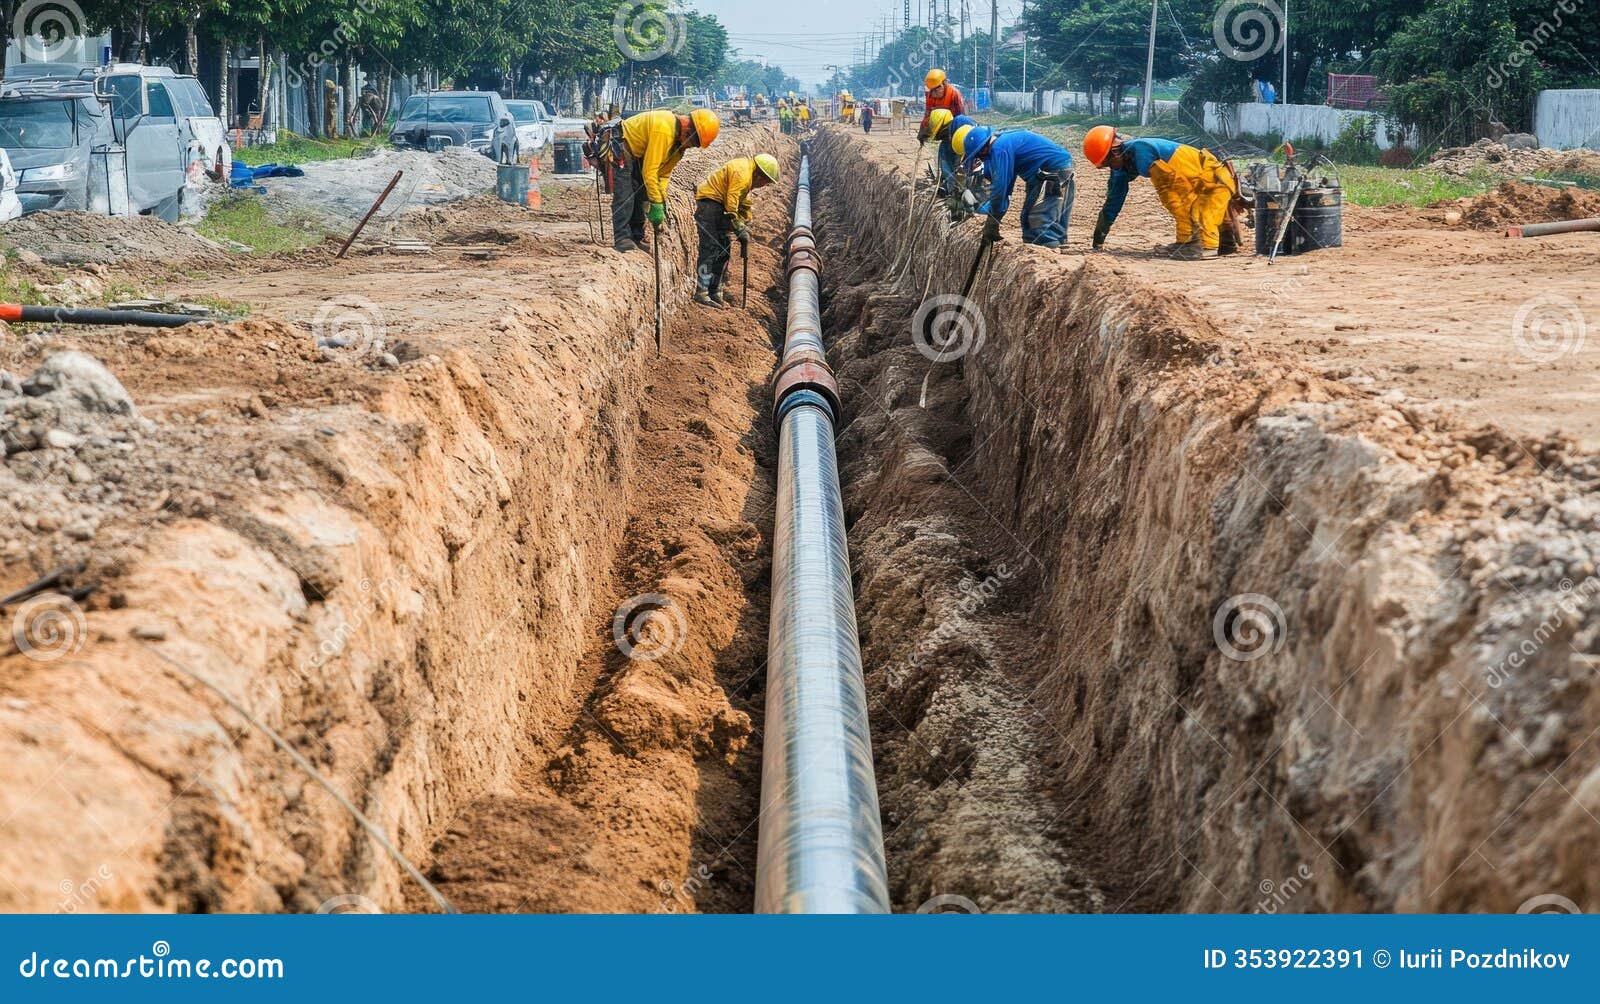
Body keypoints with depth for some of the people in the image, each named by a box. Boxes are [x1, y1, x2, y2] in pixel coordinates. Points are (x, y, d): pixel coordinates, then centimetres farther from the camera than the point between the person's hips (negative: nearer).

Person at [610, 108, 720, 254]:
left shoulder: (679, 140, -4)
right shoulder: (663, 129, -33)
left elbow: (664, 173, 1)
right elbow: (649, 171, -32)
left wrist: (661, 202, -7)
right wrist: (656, 204, -26)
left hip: (636, 153, 10)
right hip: (619, 145, -10)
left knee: (640, 194, 6)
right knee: (624, 195, -16)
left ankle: (636, 238, 9)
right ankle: (622, 239, -18)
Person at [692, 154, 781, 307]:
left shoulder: (749, 176, 12)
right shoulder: (742, 174, -20)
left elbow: (744, 204, 20)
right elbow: (731, 206, -25)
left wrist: (746, 228, 12)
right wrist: (740, 231, -21)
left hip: (718, 205, 11)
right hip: (708, 201, -11)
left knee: (724, 250, 11)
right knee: (710, 248, -15)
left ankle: (714, 292, 15)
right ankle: (701, 292, -19)